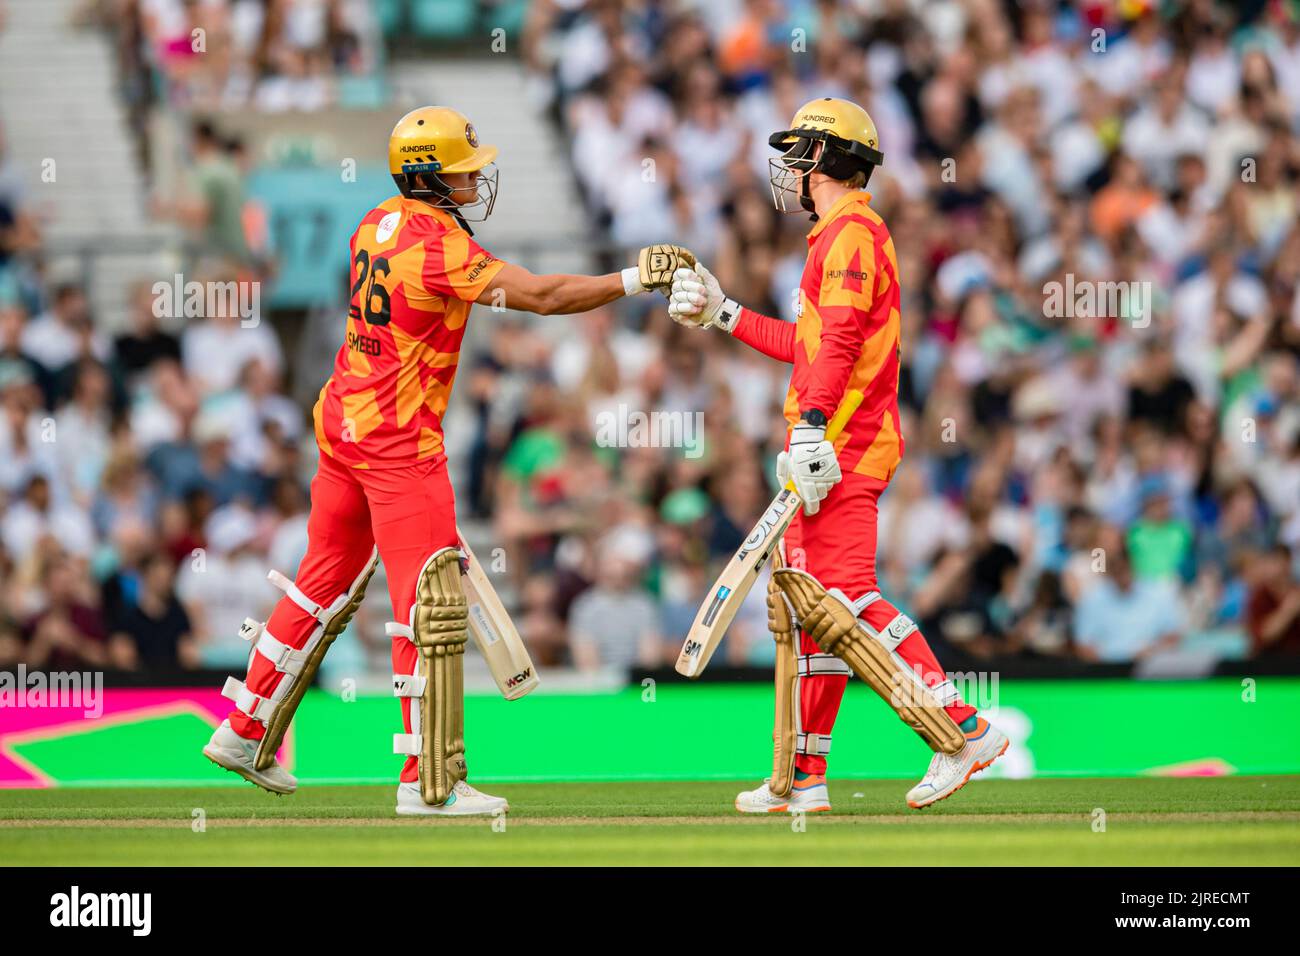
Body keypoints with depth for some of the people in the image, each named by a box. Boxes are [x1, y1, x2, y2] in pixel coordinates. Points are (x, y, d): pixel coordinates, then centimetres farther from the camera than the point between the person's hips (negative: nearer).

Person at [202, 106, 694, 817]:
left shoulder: (378, 225, 7)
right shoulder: (439, 246, -19)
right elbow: (542, 296, -21)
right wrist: (635, 279, -16)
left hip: (342, 420, 9)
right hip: (398, 438, -9)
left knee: (327, 581, 19)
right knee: (431, 604, -6)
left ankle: (246, 734, 26)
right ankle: (430, 783, -7)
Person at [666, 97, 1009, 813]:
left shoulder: (852, 234, -10)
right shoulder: (841, 237, 23)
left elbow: (837, 342, -22)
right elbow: (805, 346, 30)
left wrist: (811, 426, -31)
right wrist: (723, 314, 33)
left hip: (841, 448, -11)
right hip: (835, 451, 11)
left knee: (845, 599, -17)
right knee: (806, 600, 12)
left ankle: (963, 731, -19)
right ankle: (802, 779, 15)